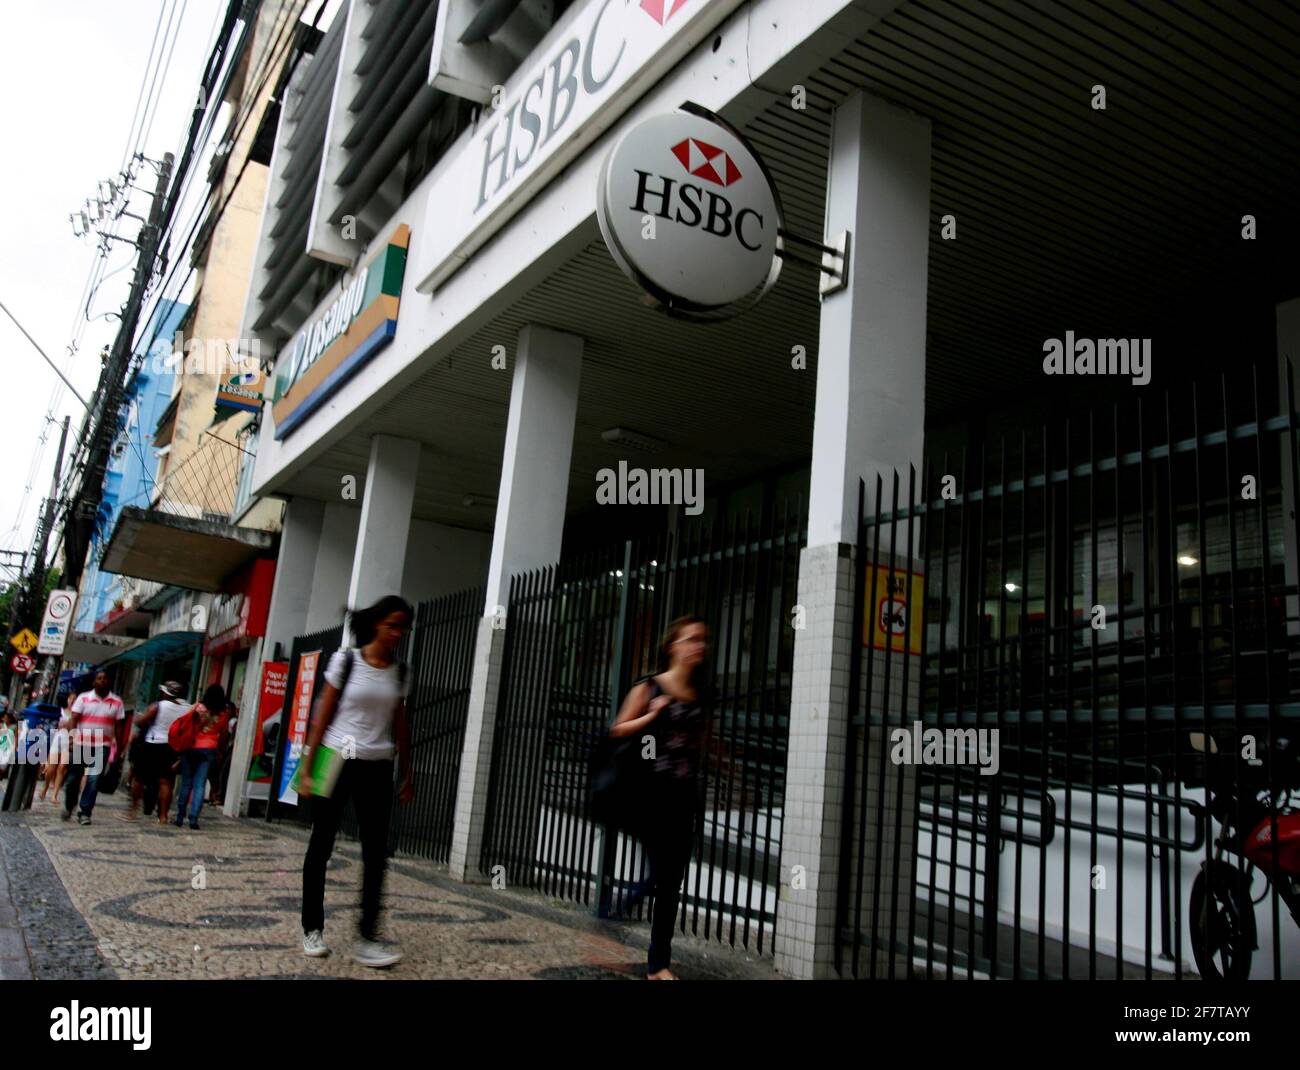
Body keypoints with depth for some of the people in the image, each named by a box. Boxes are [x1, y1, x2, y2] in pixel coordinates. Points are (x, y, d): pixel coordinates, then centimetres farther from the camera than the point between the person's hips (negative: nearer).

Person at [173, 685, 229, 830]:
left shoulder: (199, 708, -5)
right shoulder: (224, 715, 0)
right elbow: (223, 735, 6)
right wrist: (219, 751, 18)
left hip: (192, 748, 0)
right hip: (209, 750, 1)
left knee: (186, 783, 9)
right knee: (199, 785, 1)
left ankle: (180, 817, 15)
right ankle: (193, 818, -7)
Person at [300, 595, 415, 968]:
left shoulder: (400, 672, 5)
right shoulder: (345, 660, -5)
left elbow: (400, 726, 10)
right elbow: (322, 716, -4)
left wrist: (407, 775, 11)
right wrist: (307, 768, -8)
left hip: (377, 768, 3)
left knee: (376, 852, -3)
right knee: (321, 846, 7)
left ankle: (368, 937, 3)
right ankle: (312, 929, 21)